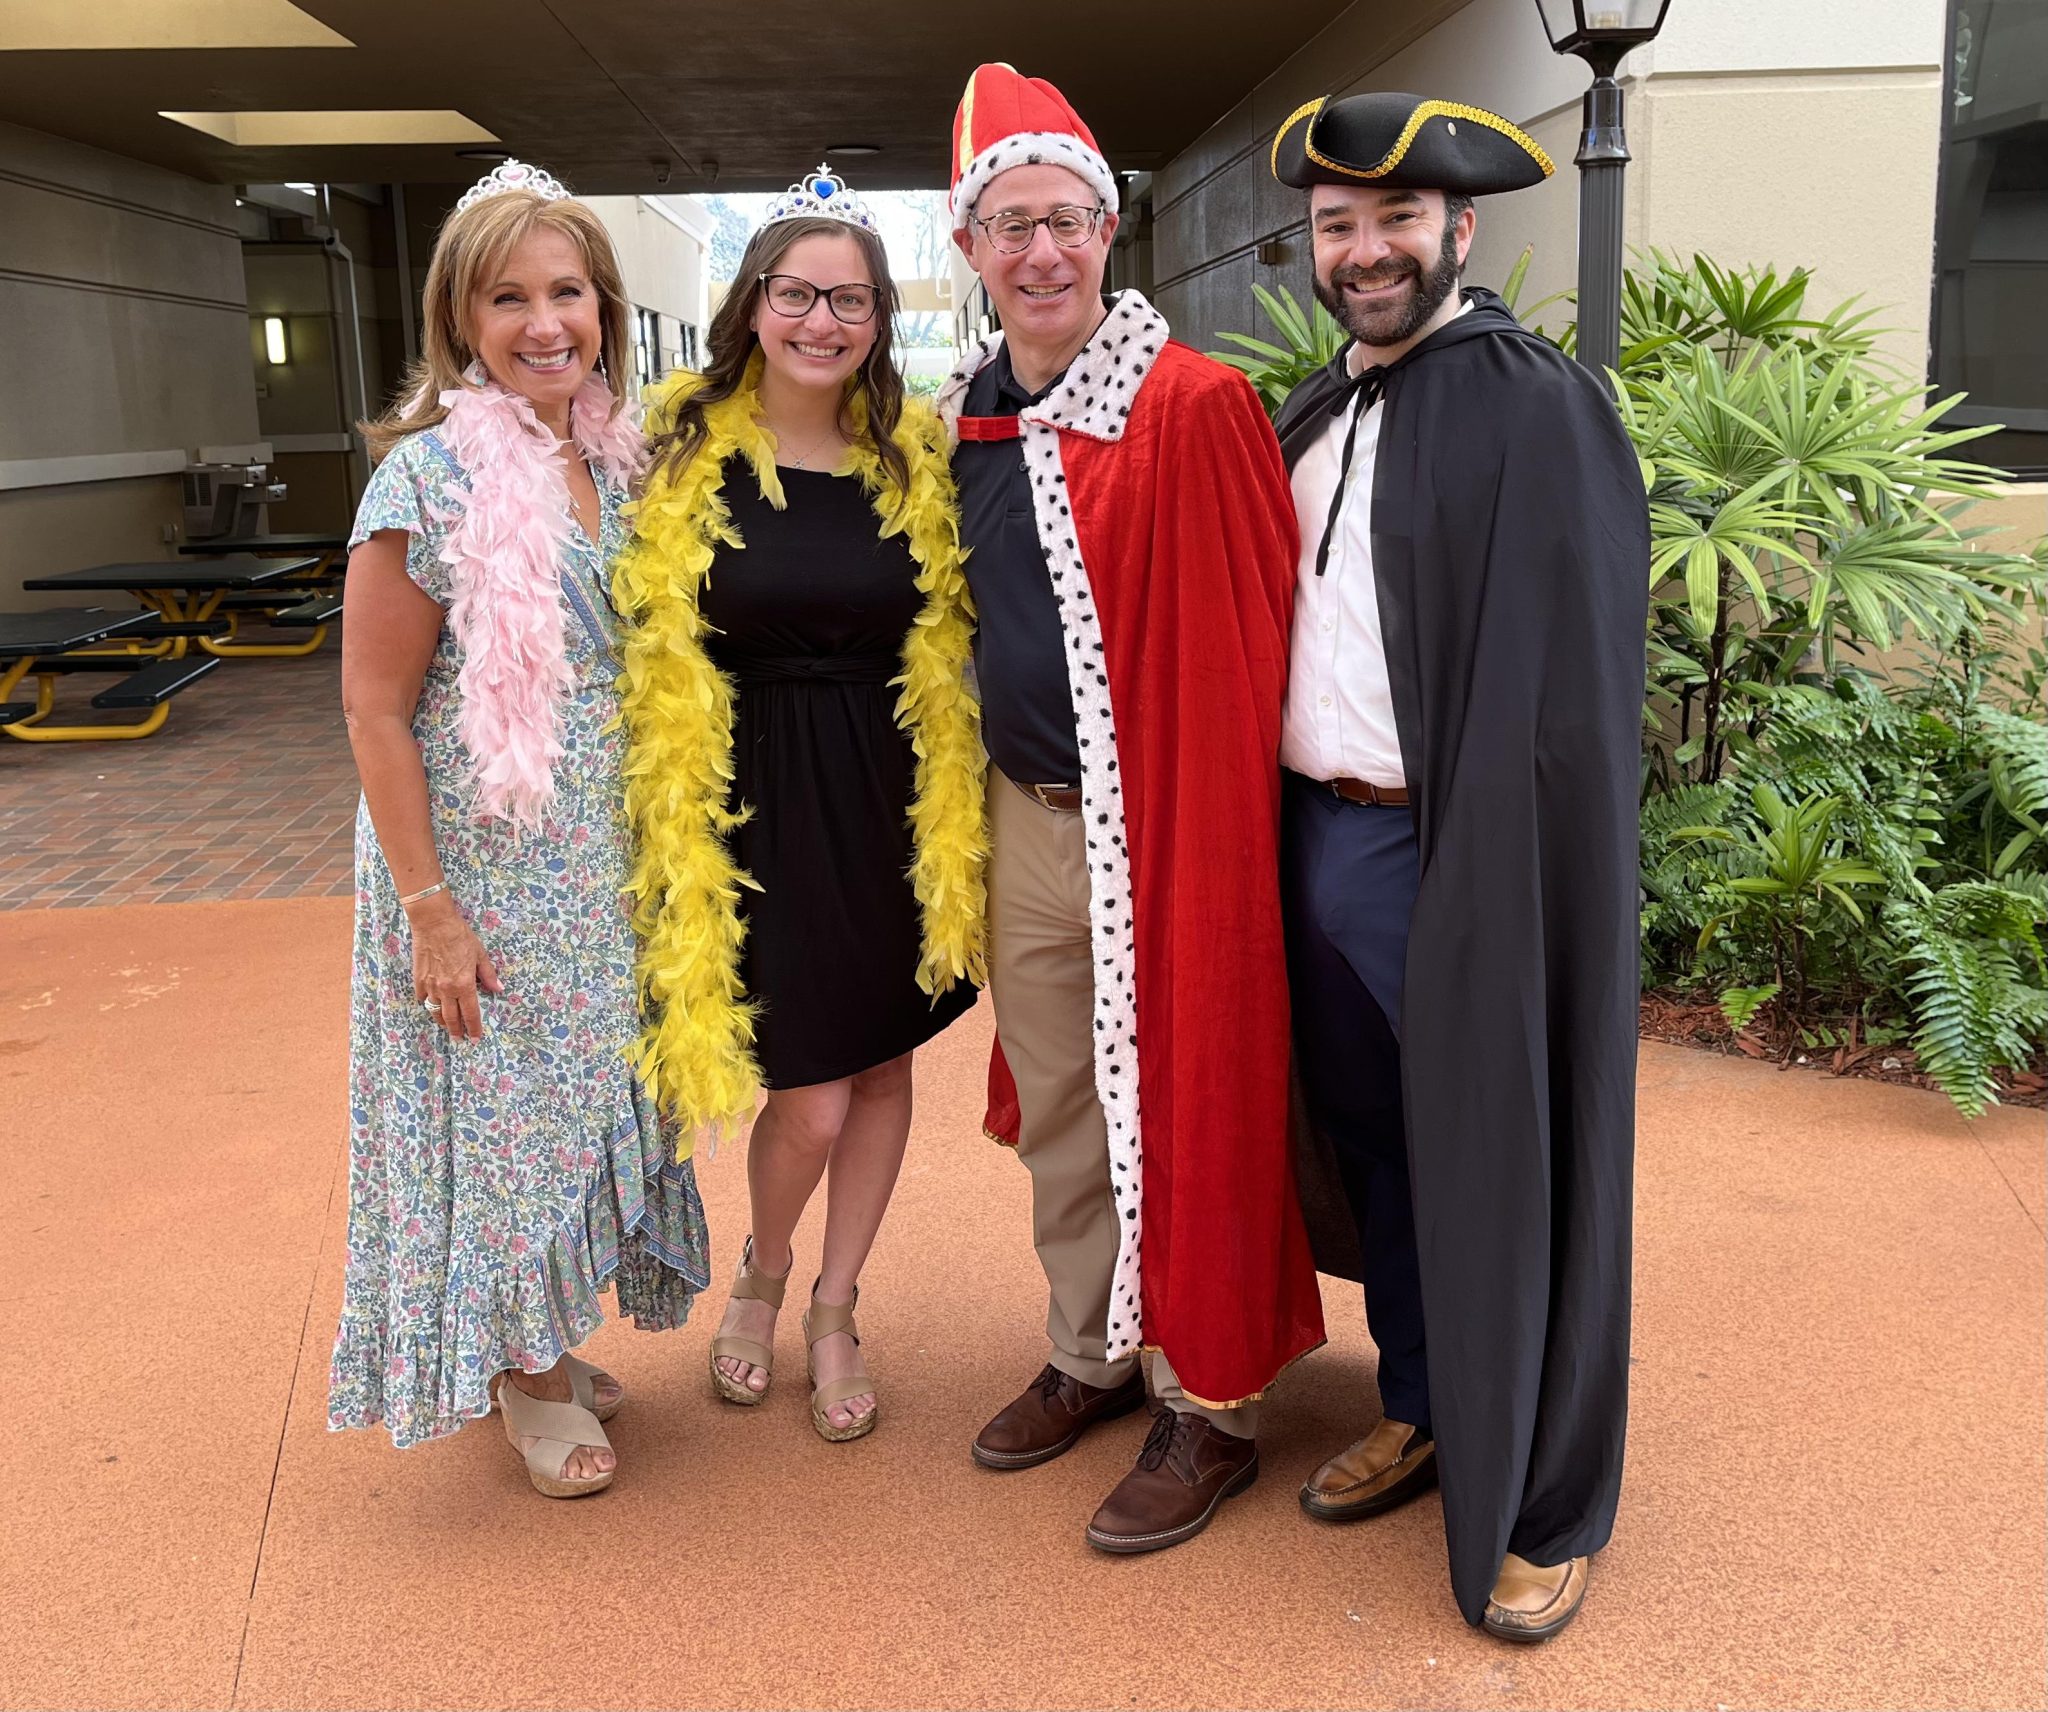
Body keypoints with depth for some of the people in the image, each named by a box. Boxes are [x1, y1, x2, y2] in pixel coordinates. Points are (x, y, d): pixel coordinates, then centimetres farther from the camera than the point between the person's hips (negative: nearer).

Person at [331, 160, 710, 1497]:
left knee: (590, 1098, 17)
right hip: (486, 872, -6)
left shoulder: (618, 460, 3)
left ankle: (550, 1342, 39)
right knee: (505, 1110, 8)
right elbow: (374, 706, -14)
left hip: (607, 863, 6)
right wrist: (428, 905, -16)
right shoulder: (434, 474, -15)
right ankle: (525, 1379, 30)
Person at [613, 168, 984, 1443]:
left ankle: (836, 1310, 35)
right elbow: (652, 656, -1)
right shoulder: (685, 454, -5)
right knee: (807, 1100, -2)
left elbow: (949, 650, 6)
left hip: (889, 796, 3)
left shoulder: (916, 457, 1)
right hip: (753, 798, -3)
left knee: (883, 1061, 12)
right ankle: (763, 1271, 33)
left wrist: (956, 817, 1)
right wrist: (669, 826, -5)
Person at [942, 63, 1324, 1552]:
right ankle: (1093, 1356, 37)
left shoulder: (1196, 407, -14)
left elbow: (1250, 641, -14)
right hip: (1024, 823, 7)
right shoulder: (961, 419, 7)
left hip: (1165, 827, -7)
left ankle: (1212, 1405, 23)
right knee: (1057, 1115, 18)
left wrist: (1213, 813, -14)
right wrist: (988, 792, 16)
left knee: (1181, 1116, 4)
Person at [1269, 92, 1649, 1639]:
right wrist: (1295, 809, 8)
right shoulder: (1314, 413, 13)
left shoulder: (1538, 405, -9)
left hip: (1470, 858, -7)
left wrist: (1488, 860, -21)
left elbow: (1563, 683, -15)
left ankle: (1548, 1501, 20)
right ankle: (1421, 1410, 36)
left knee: (1500, 1174, 3)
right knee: (1374, 1144, 17)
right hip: (1321, 838, 7)